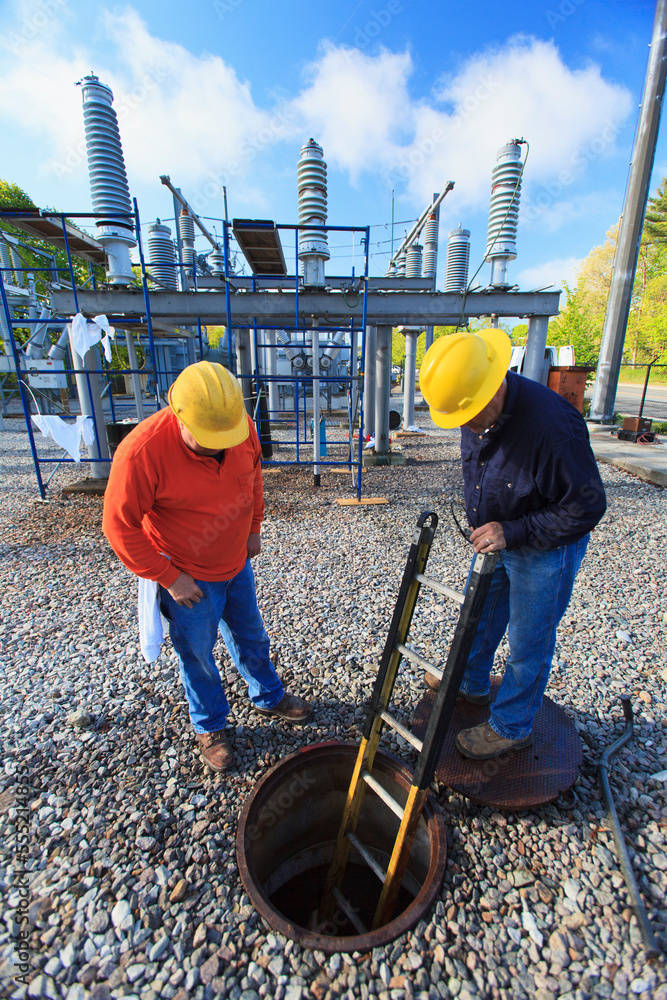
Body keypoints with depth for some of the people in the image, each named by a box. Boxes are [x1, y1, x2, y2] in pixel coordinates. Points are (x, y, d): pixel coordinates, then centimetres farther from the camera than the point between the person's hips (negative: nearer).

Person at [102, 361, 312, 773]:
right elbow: (121, 527, -20)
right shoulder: (142, 452, -29)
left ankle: (269, 697, 50)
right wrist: (169, 578, -16)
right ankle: (209, 726, 44)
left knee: (251, 637, 24)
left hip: (237, 563, 5)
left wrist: (253, 528, 8)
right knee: (197, 655, 16)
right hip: (187, 577, -4)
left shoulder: (242, 426, -15)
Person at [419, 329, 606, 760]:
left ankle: (511, 727, 33)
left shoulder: (551, 424, -34)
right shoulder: (480, 411, -9)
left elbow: (585, 507, -25)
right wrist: (484, 526, 11)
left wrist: (513, 531, -27)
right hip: (497, 540, 7)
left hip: (545, 549, -7)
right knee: (479, 616, 22)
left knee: (528, 642, 10)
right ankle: (471, 684, 48)